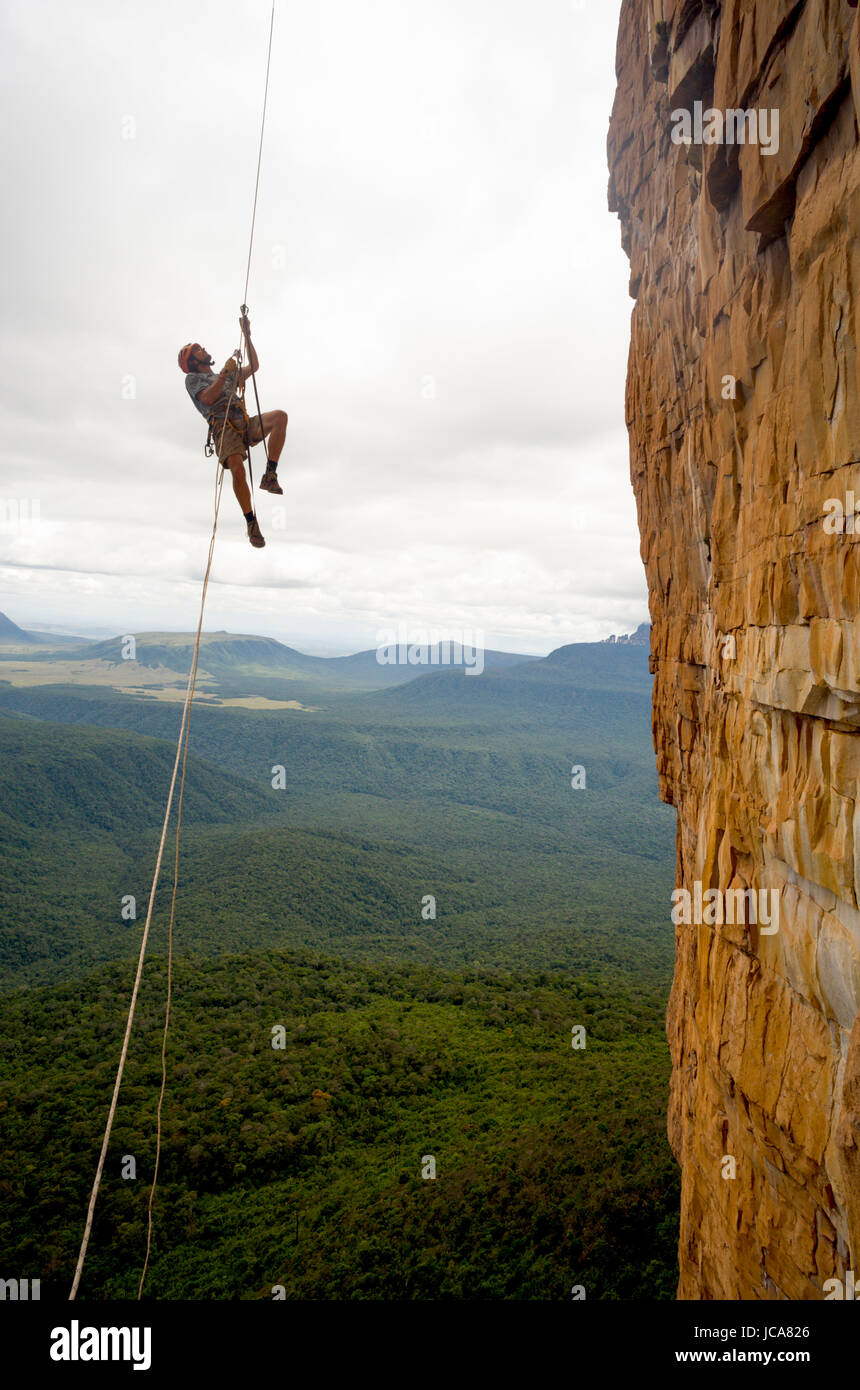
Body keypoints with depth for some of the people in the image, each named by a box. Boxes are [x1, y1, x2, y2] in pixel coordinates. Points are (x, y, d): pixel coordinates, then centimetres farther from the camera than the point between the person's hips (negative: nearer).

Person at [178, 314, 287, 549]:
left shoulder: (227, 376, 37)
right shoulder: (192, 379, 18)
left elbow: (253, 366, 31)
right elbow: (208, 398, -2)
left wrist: (247, 335, 28)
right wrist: (225, 373, -5)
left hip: (246, 425, 5)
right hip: (224, 428, -5)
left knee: (280, 416, -23)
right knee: (237, 470, -32)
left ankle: (270, 475, -23)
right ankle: (251, 523, -20)